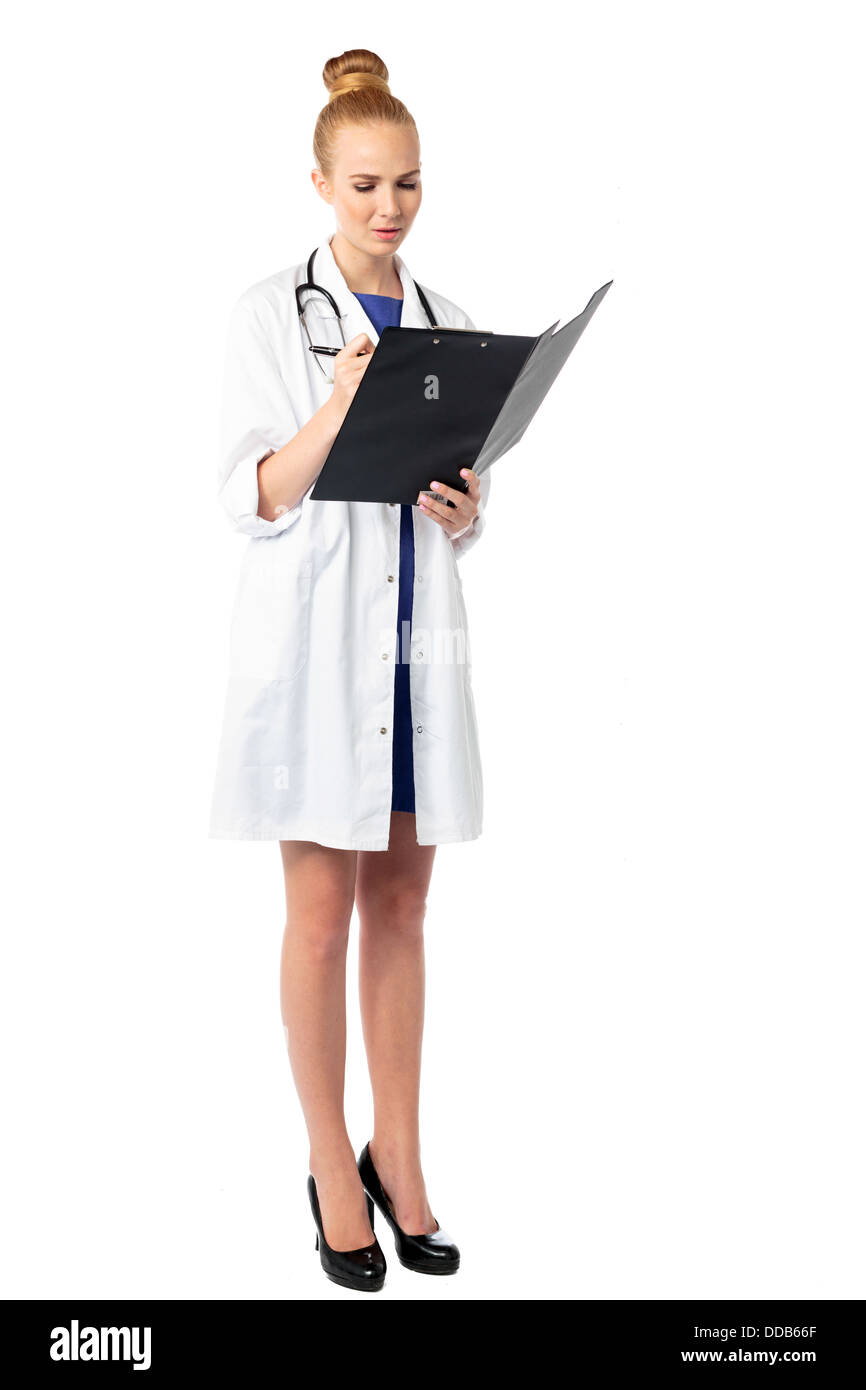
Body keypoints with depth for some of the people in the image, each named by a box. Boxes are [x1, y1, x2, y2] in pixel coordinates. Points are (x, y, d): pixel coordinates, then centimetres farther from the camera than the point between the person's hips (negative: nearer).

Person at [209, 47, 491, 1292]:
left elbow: (467, 507, 14)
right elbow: (252, 499, -8)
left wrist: (465, 510, -9)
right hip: (313, 634, -4)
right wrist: (339, 409, -23)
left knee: (402, 906, 10)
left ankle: (399, 1158, 22)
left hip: (419, 634, 4)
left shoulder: (447, 322, 11)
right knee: (323, 910, 2)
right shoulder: (270, 313, -2)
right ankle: (332, 1166, 18)